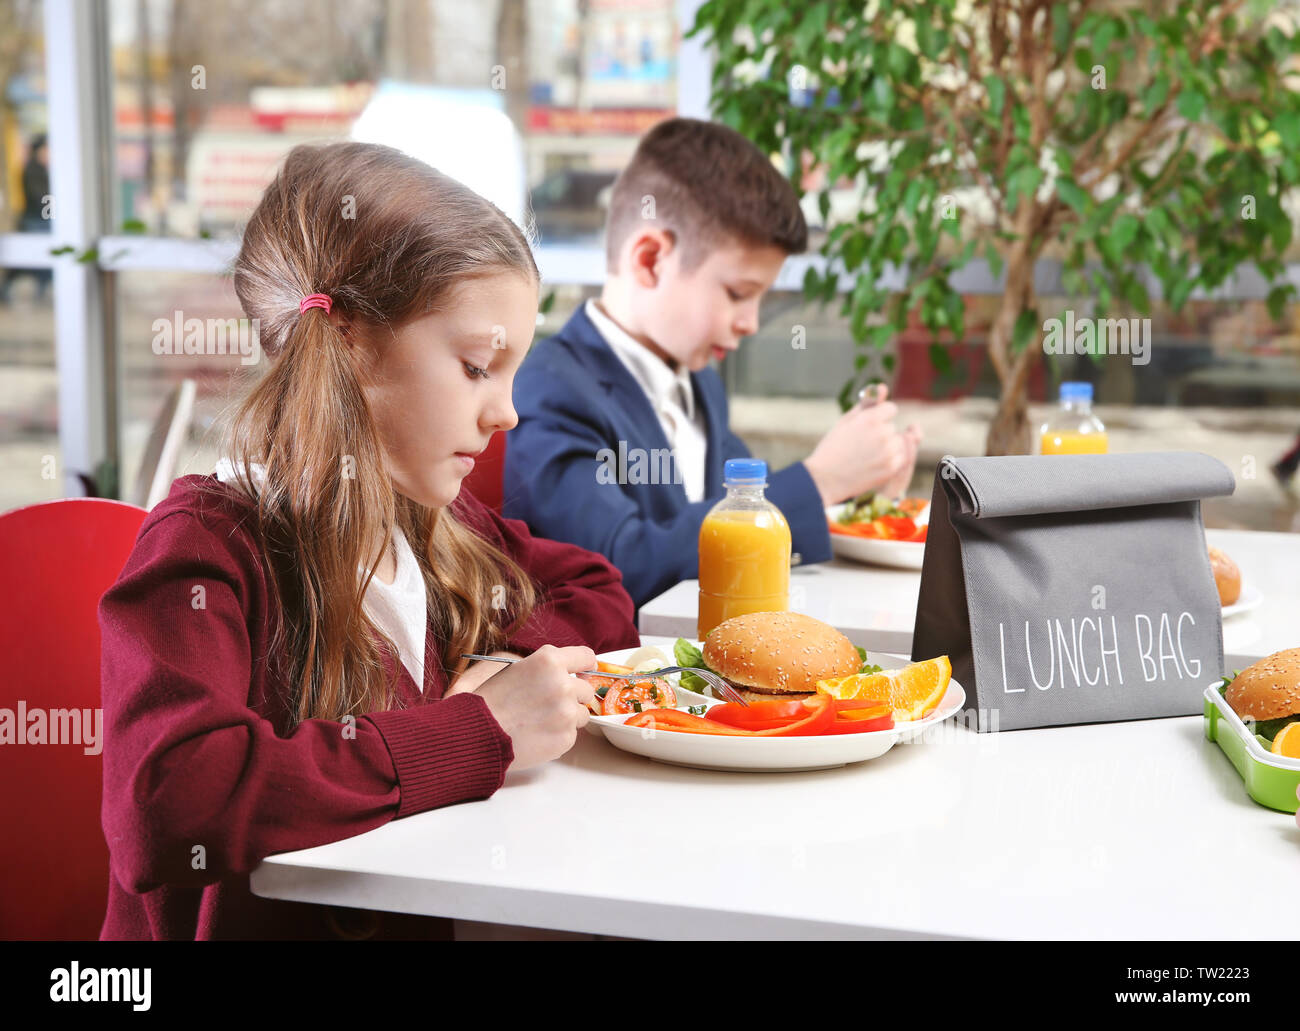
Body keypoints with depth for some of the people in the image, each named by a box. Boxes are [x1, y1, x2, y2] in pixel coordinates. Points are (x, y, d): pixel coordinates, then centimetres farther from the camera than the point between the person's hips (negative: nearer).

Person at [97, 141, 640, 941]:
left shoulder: (432, 520, 8)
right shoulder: (205, 550, -12)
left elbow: (597, 594, 21)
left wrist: (506, 672, -1)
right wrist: (480, 733, -22)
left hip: (439, 910, 5)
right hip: (272, 921, -5)